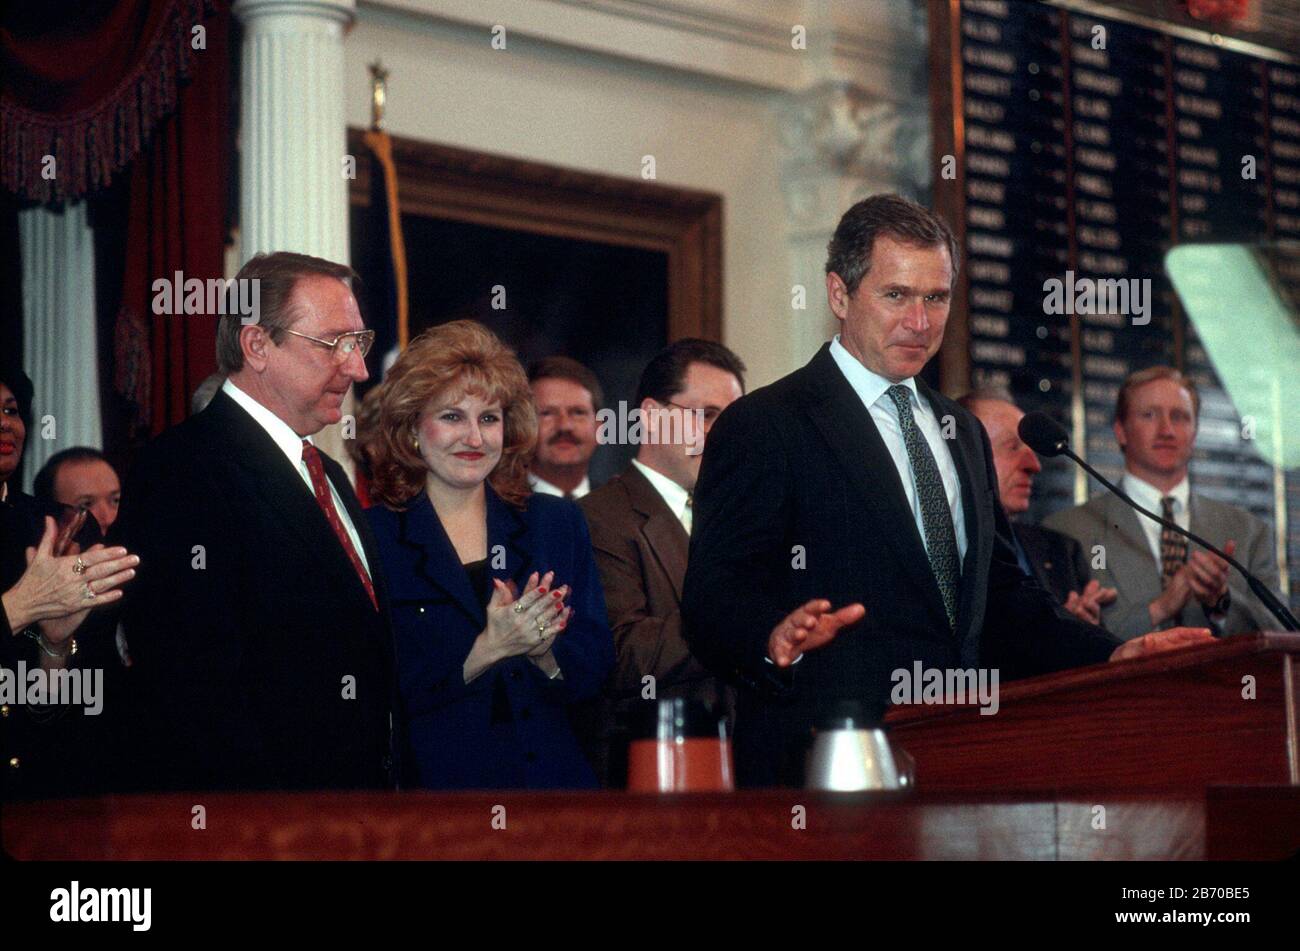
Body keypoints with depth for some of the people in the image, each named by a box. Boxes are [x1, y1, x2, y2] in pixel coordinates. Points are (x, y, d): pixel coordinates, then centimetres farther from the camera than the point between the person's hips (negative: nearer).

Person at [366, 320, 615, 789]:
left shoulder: (558, 523, 6)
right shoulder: (370, 536, -5)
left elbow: (594, 671, 3)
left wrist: (542, 649, -16)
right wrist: (486, 650, -22)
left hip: (551, 773, 3)